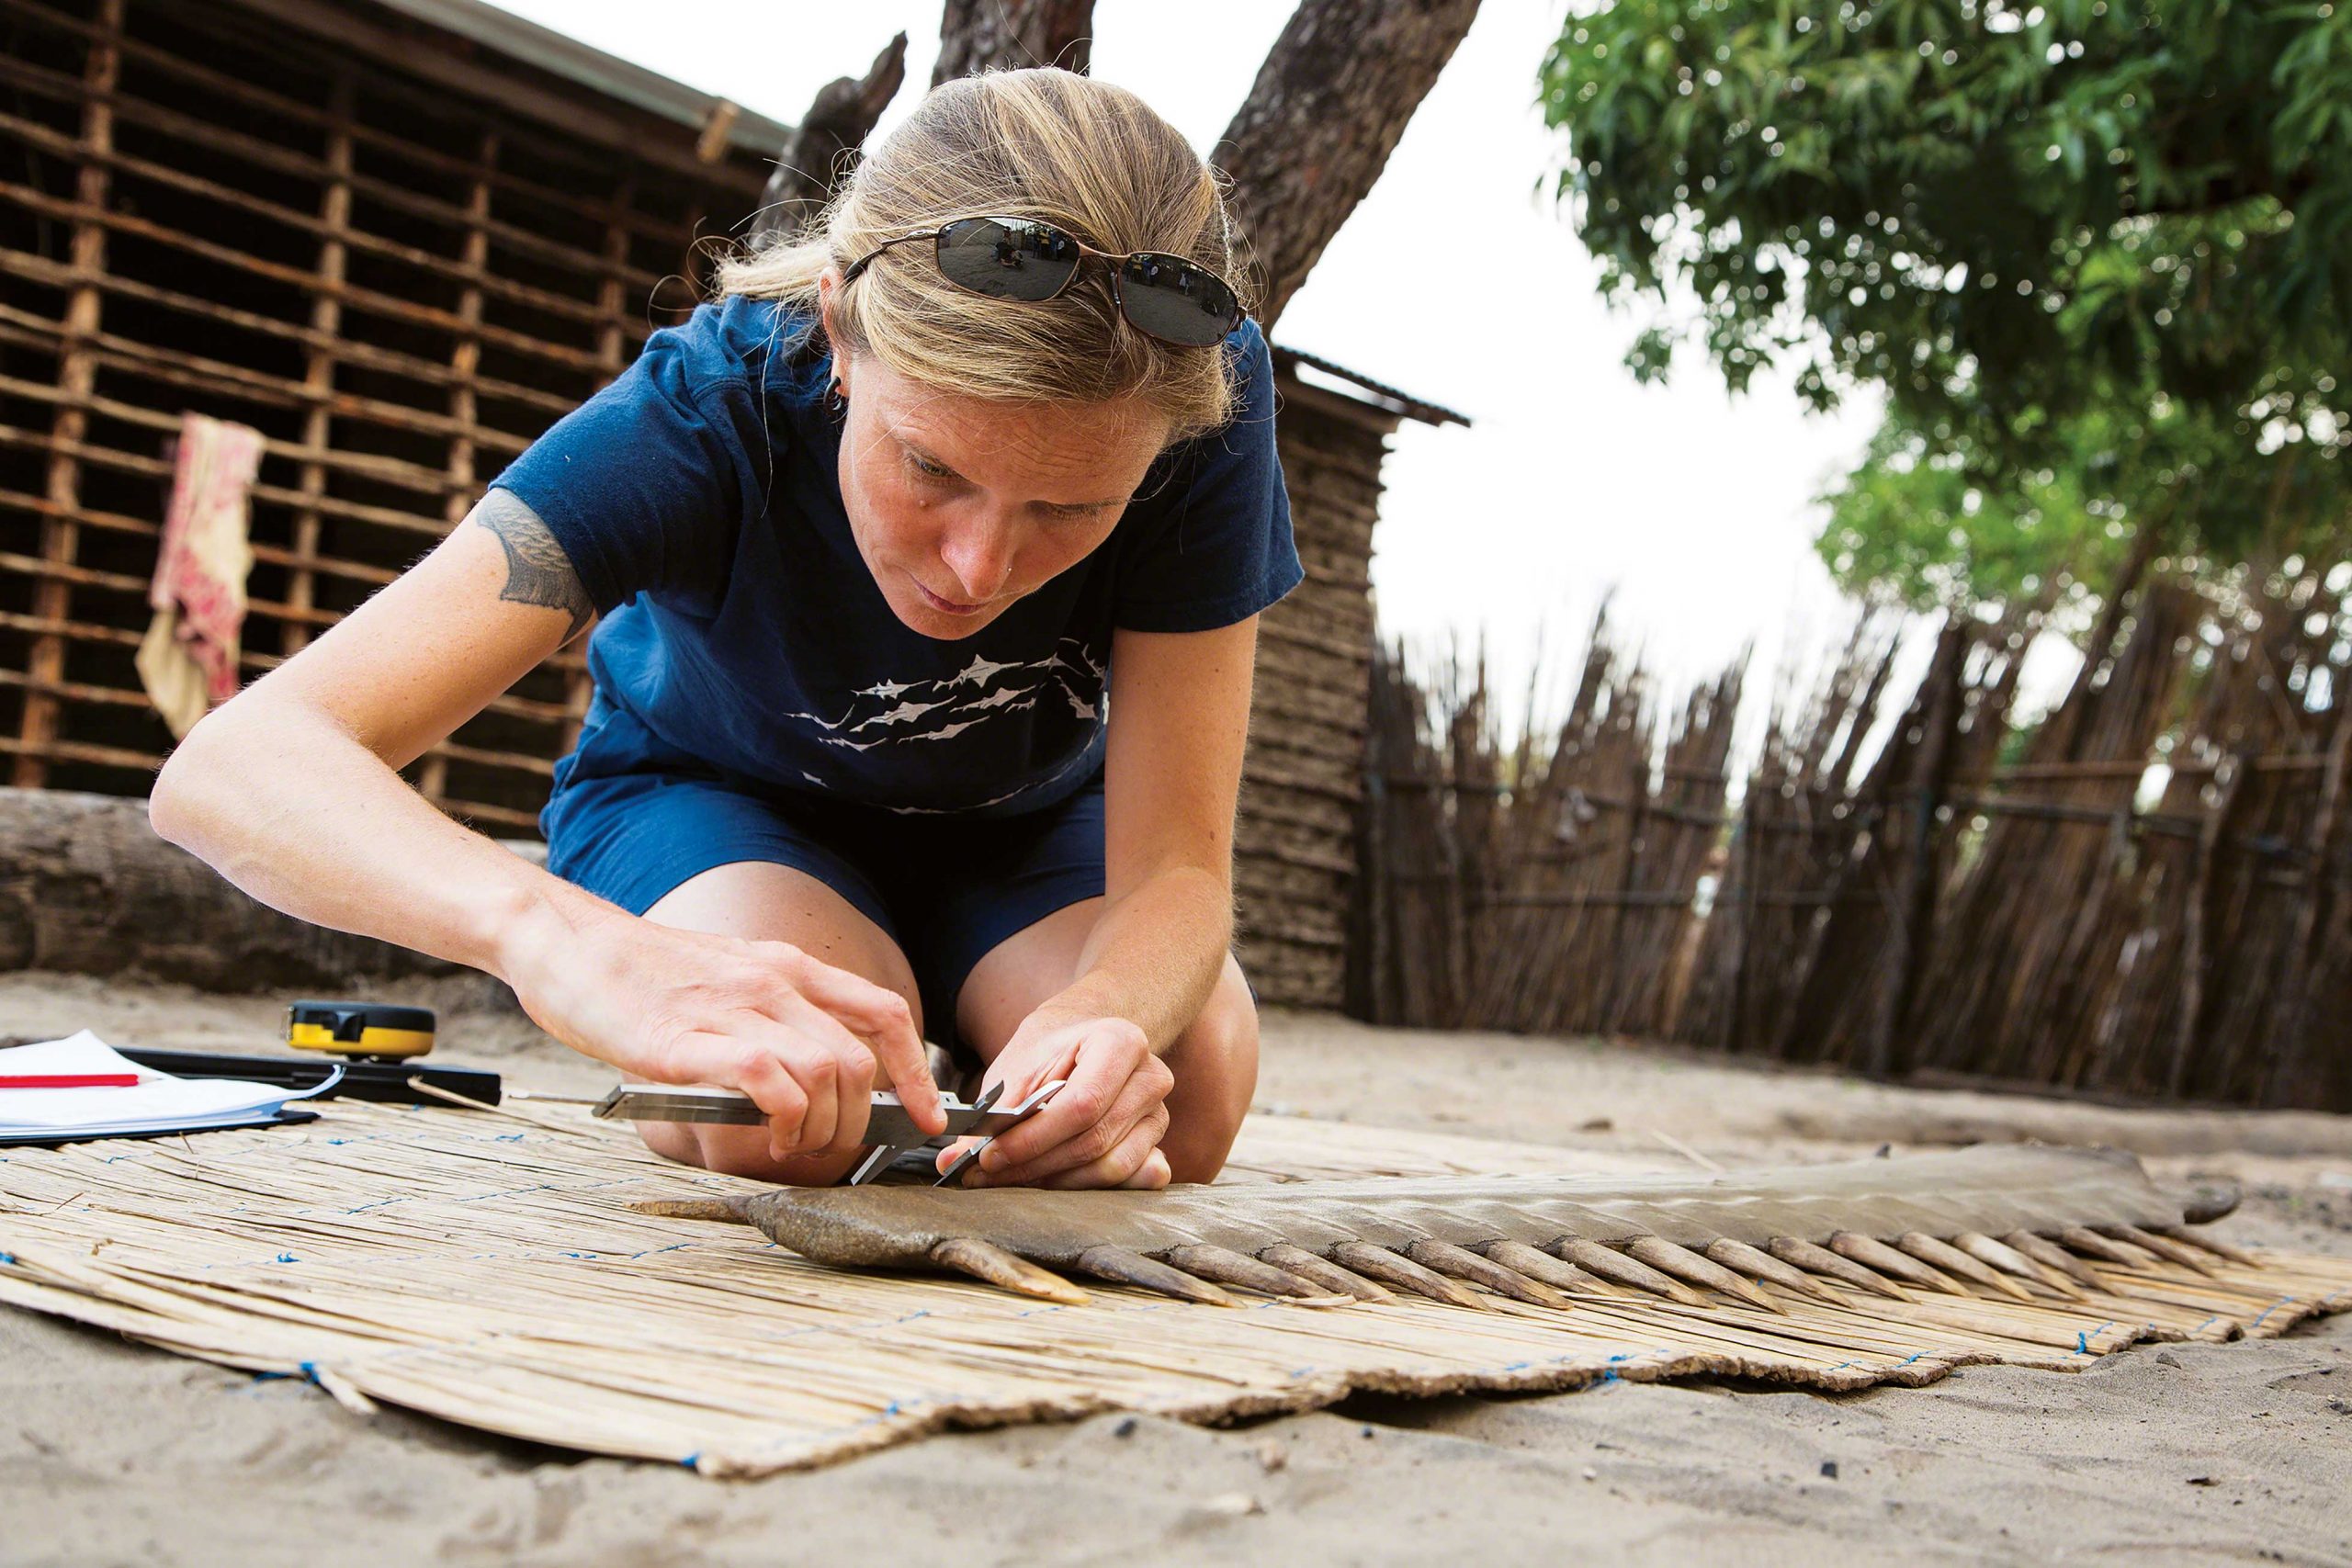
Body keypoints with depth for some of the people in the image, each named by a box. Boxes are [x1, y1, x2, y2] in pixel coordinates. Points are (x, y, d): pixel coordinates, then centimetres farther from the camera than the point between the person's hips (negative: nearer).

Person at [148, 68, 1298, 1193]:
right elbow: (233, 765, -46)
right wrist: (553, 933, -67)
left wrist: (1102, 1014, -54)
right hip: (713, 800, -2)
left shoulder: (1209, 405, -33)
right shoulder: (710, 411, -37)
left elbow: (1176, 866, -29)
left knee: (1186, 1085, -27)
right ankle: (680, 1084, 4)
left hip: (1020, 824, 2)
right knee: (788, 1115, -34)